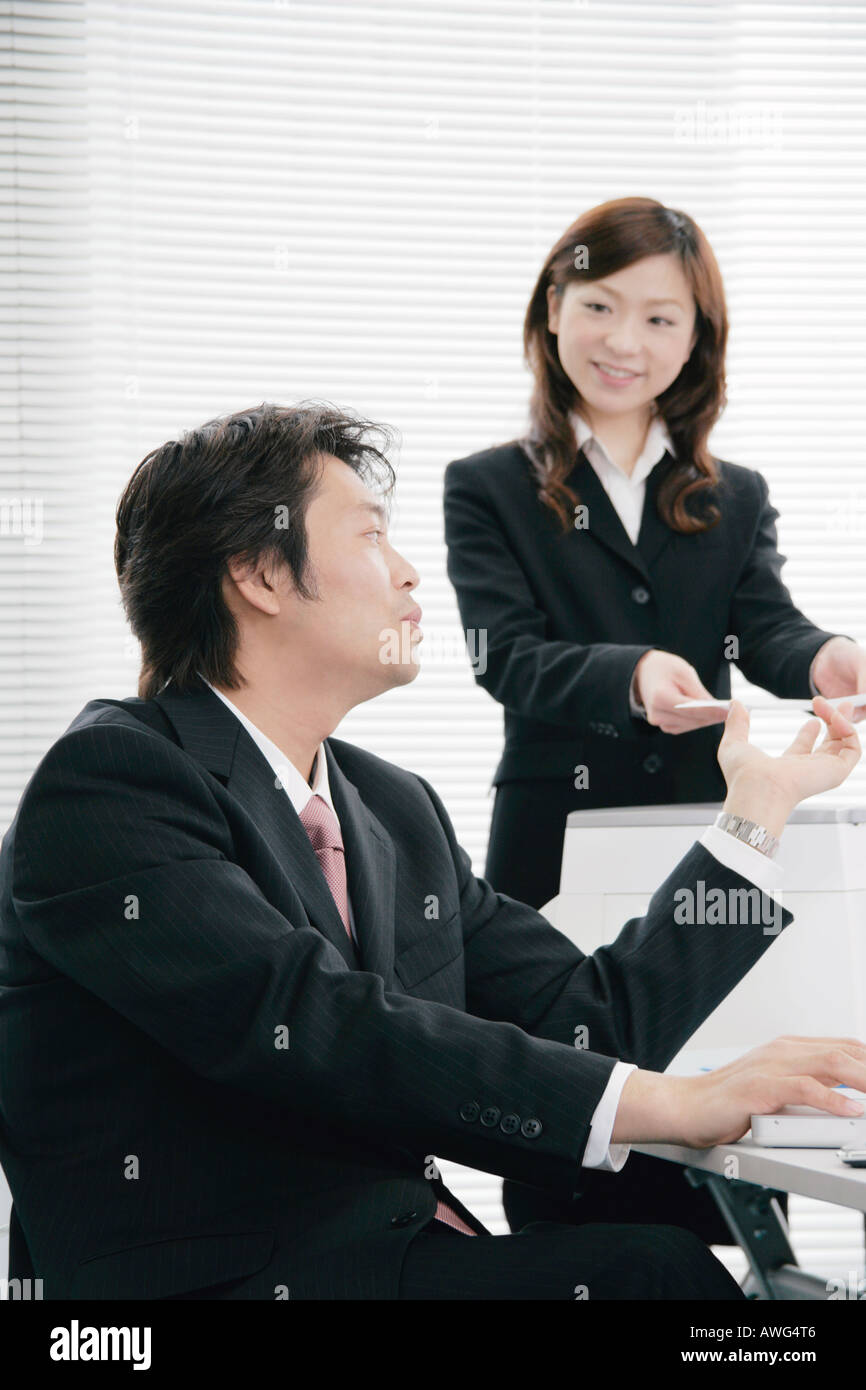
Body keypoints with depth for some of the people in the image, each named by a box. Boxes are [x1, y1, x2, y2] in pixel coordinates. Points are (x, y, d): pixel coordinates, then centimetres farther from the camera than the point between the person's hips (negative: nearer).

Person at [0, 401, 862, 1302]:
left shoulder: (398, 812, 18)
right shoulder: (109, 781, -7)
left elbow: (593, 1026, 15)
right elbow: (311, 1028, -20)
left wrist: (760, 804, 21)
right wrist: (669, 1102, -25)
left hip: (407, 1260, 7)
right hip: (222, 1277, -7)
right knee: (658, 1268, -26)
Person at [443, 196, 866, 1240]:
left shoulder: (735, 501, 16)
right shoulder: (490, 491, 7)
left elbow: (767, 633, 0)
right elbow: (508, 659, -7)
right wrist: (632, 678, -28)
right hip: (557, 858, -2)